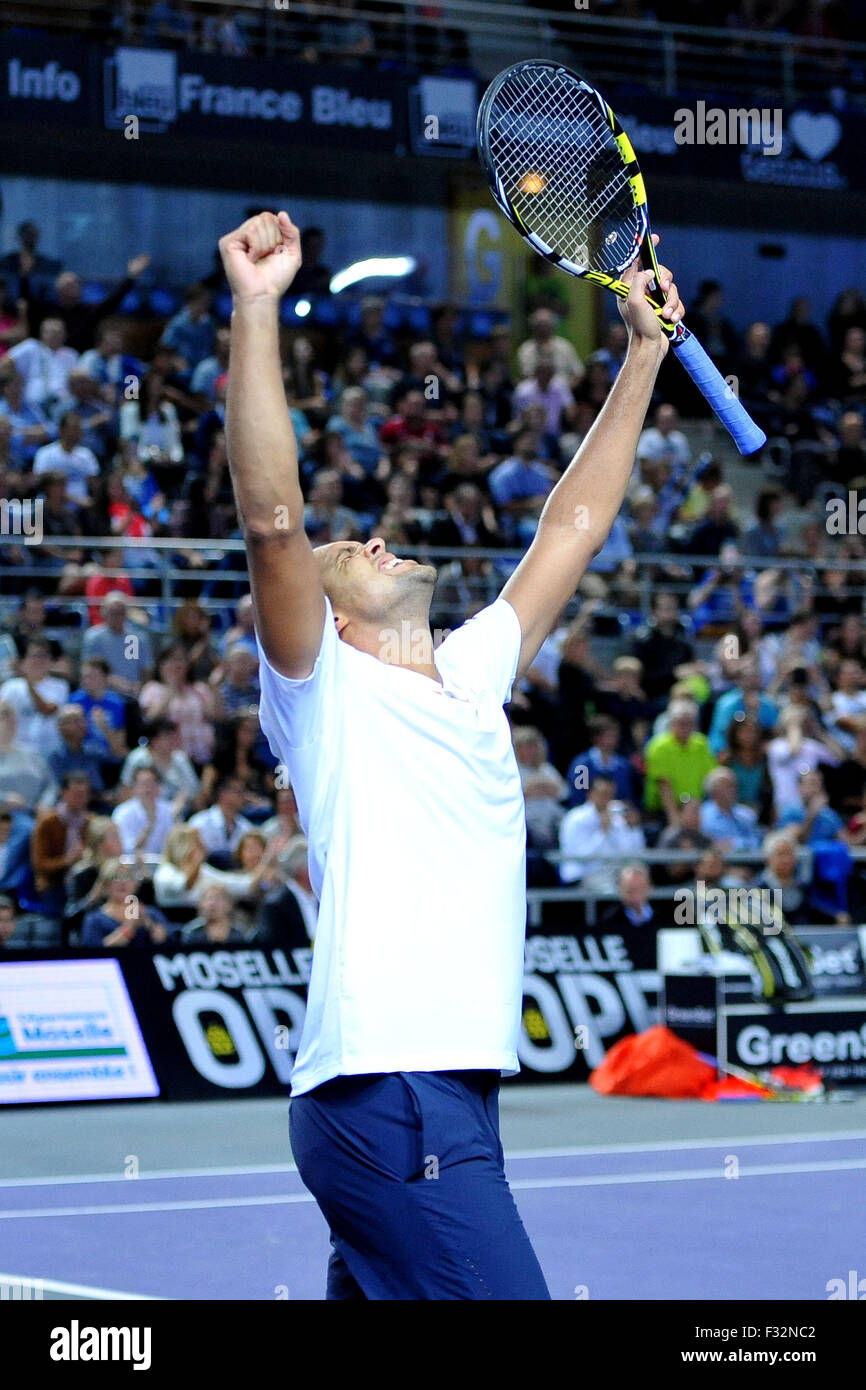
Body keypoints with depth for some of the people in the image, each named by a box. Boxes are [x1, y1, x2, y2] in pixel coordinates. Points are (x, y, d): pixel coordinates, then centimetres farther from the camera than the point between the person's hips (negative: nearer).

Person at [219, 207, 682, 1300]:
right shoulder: (324, 687, 1)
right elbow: (272, 519, -14)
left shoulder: (472, 673, 21)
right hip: (383, 1093, -8)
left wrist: (644, 353, 29)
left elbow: (570, 526, 27)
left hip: (449, 1094, 8)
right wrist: (255, 310, -20)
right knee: (502, 1294, -17)